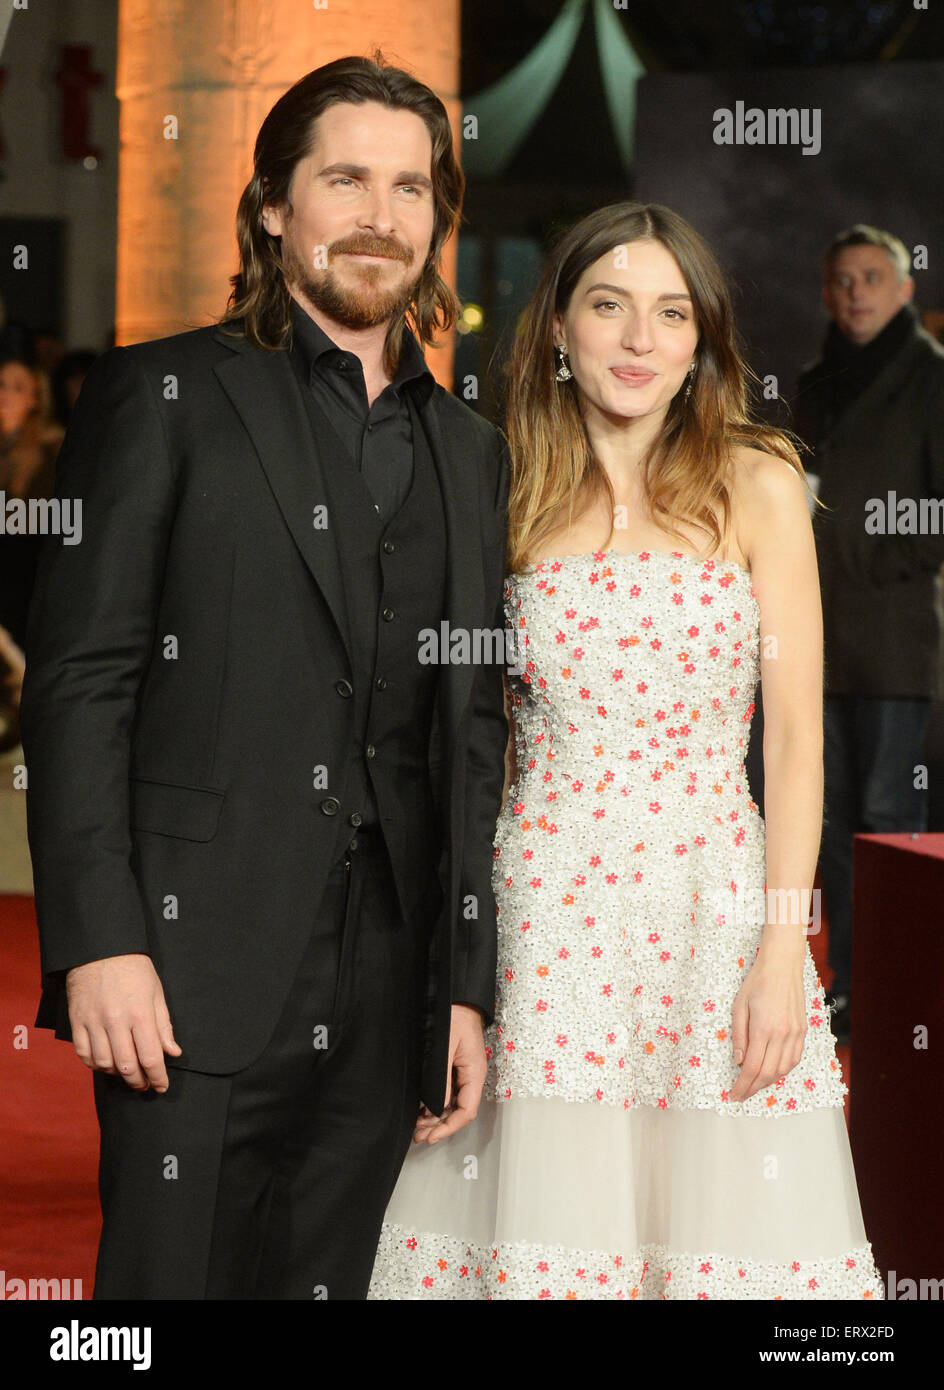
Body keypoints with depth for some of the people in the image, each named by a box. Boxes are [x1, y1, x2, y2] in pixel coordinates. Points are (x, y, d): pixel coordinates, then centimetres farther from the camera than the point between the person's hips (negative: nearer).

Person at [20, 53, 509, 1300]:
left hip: (384, 1007, 5)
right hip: (197, 977, -5)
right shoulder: (164, 398, 1)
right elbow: (78, 680, -5)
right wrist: (100, 941, -14)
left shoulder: (469, 452, 17)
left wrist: (468, 988, 12)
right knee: (176, 1281, -6)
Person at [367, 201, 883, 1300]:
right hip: (541, 909, 1)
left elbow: (796, 736, 0)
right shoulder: (515, 497, 8)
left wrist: (782, 952, -8)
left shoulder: (756, 486, 2)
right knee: (543, 1227, 1)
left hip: (712, 903, -1)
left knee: (722, 1218, 1)